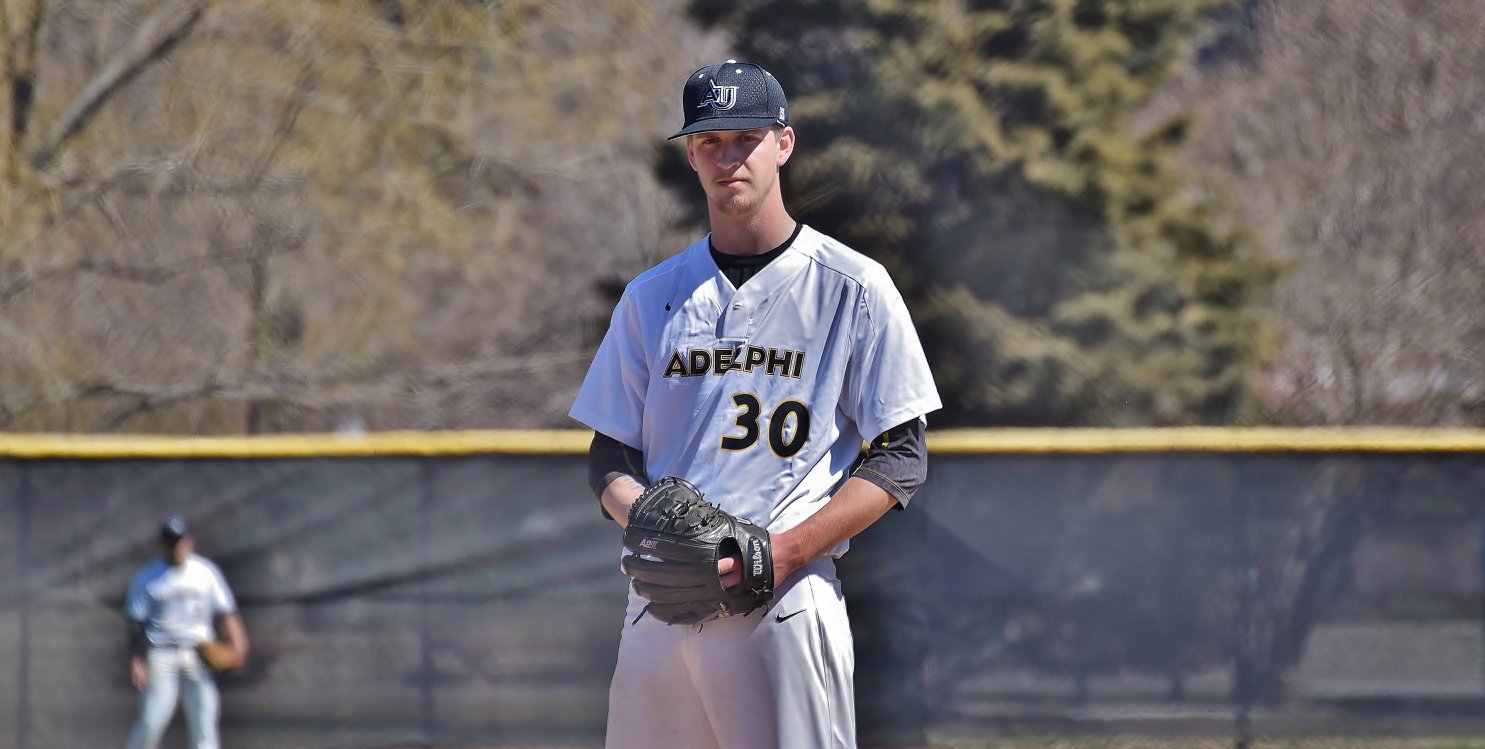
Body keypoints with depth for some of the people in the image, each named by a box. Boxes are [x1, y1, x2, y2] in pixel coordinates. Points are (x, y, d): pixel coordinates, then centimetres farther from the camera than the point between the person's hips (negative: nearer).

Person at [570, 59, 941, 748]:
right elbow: (609, 457, 17)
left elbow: (901, 460, -1)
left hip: (788, 604, -4)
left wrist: (784, 552, -13)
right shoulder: (652, 297, 16)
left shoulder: (854, 288, 3)